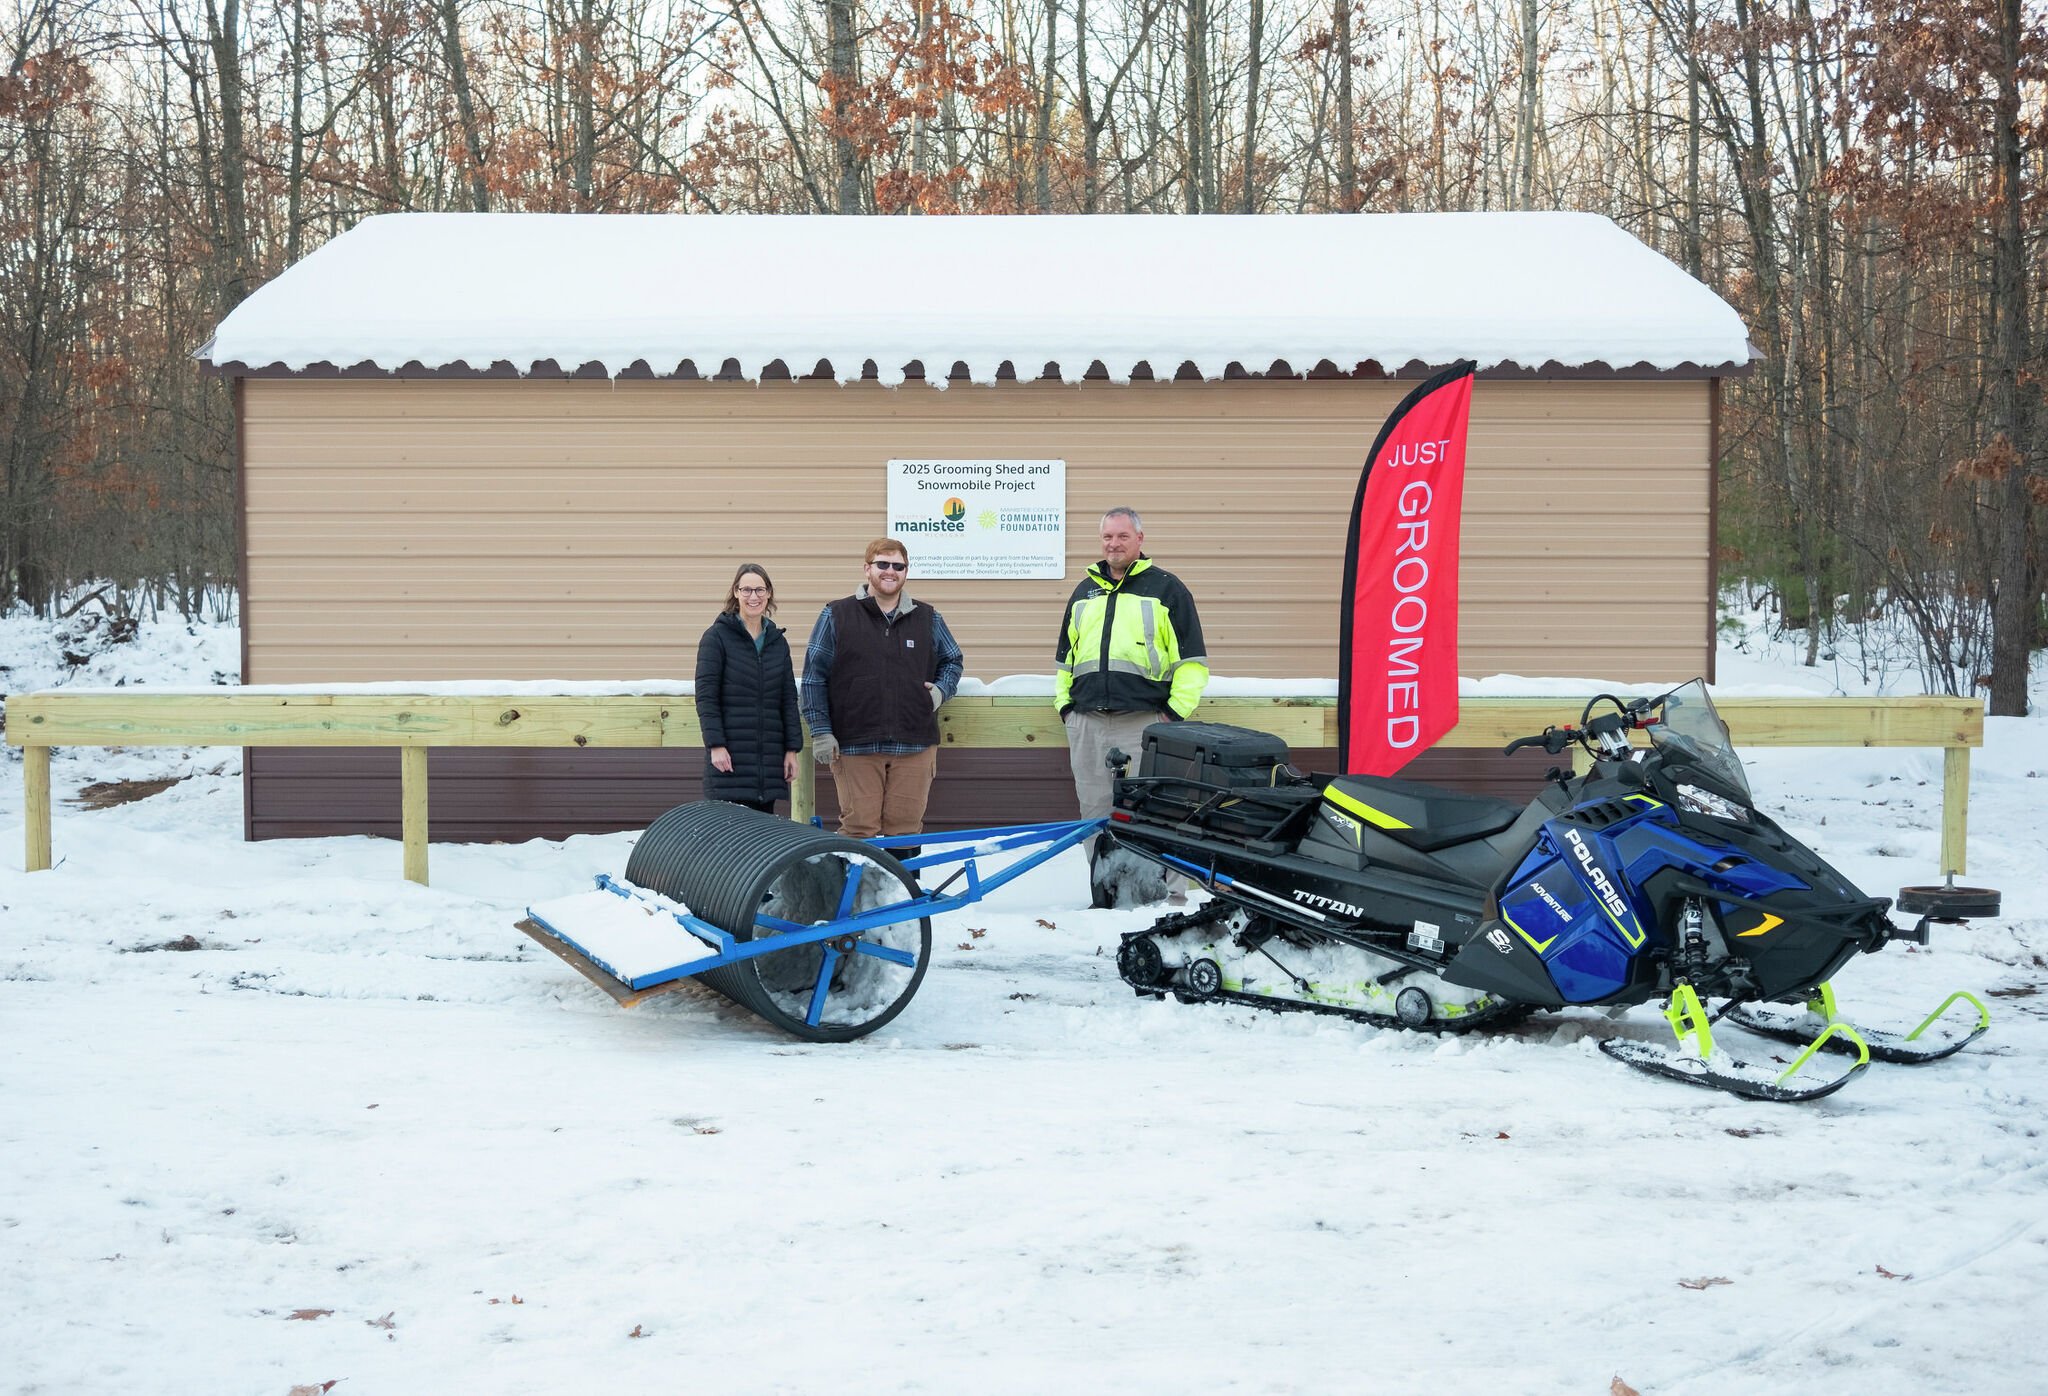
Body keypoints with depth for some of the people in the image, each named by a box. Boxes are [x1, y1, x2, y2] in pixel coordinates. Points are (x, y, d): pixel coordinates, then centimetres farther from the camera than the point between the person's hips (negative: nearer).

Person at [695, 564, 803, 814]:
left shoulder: (778, 641, 16)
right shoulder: (717, 636, 0)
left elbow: (789, 698, 16)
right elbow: (706, 695, -5)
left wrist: (792, 749, 9)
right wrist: (715, 744, -13)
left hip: (769, 755, 5)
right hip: (730, 754, -5)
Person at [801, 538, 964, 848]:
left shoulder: (928, 619, 14)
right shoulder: (836, 617, 6)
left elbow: (952, 661, 28)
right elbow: (814, 677, 6)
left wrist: (941, 689, 6)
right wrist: (820, 731, -2)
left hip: (914, 746, 2)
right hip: (854, 747, -2)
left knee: (905, 826, 2)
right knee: (858, 827, -5)